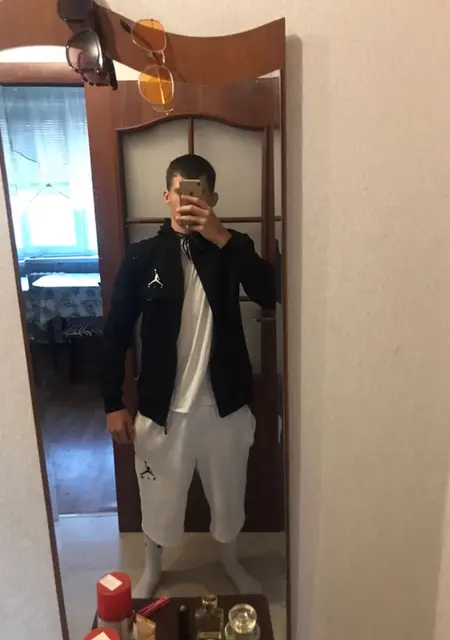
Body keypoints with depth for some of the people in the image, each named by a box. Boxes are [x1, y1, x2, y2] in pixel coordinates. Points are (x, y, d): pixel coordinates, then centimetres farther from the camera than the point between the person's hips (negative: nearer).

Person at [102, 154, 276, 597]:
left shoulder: (229, 250, -4)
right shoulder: (143, 257, -5)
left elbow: (270, 296, -22)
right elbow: (116, 331, -2)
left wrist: (223, 237, -29)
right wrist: (113, 403, -4)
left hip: (223, 403, 1)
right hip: (163, 406, 0)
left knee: (228, 493, 21)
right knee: (159, 496, 19)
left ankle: (230, 561, 51)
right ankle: (152, 569, 49)